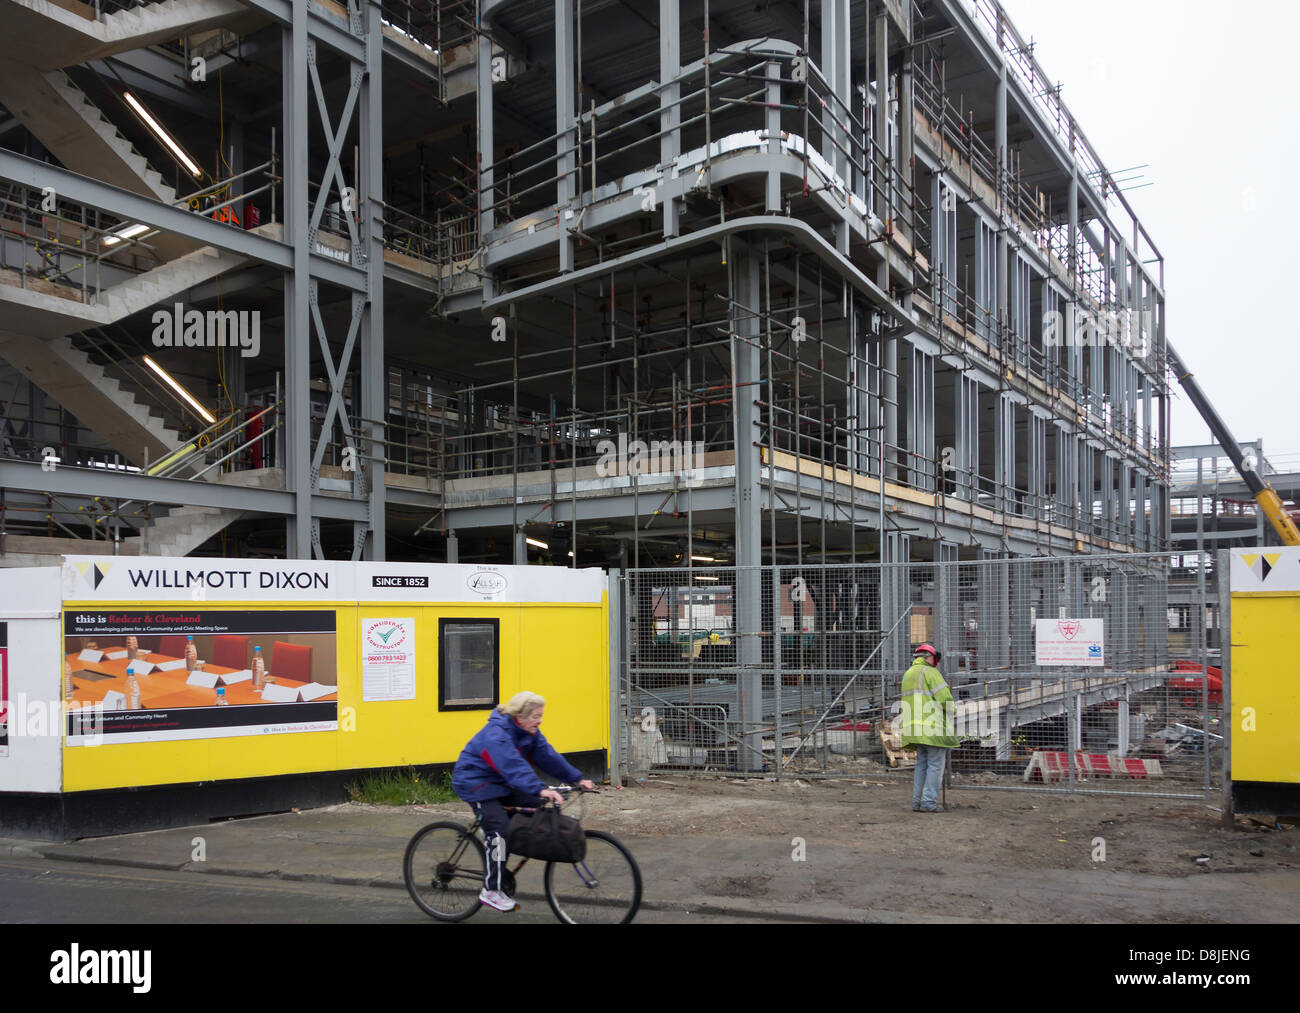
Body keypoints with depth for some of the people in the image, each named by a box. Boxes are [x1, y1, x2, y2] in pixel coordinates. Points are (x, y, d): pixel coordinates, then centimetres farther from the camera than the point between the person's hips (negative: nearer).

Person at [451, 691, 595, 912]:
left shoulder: (529, 733, -1)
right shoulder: (496, 734, -29)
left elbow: (548, 757, -3)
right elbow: (513, 766, -42)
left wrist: (578, 779, -10)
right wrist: (540, 790, -53)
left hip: (500, 783, 9)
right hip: (475, 783, -9)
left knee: (541, 804, -6)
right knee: (500, 830, -19)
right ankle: (491, 890, -9)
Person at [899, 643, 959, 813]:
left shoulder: (907, 674, 20)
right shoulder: (930, 672, -6)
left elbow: (908, 701, 16)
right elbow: (944, 697, -13)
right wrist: (952, 710, 5)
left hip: (915, 727, 8)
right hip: (933, 725, -8)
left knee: (922, 764, 13)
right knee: (935, 765, -3)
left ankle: (917, 801, 10)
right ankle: (929, 802, -6)